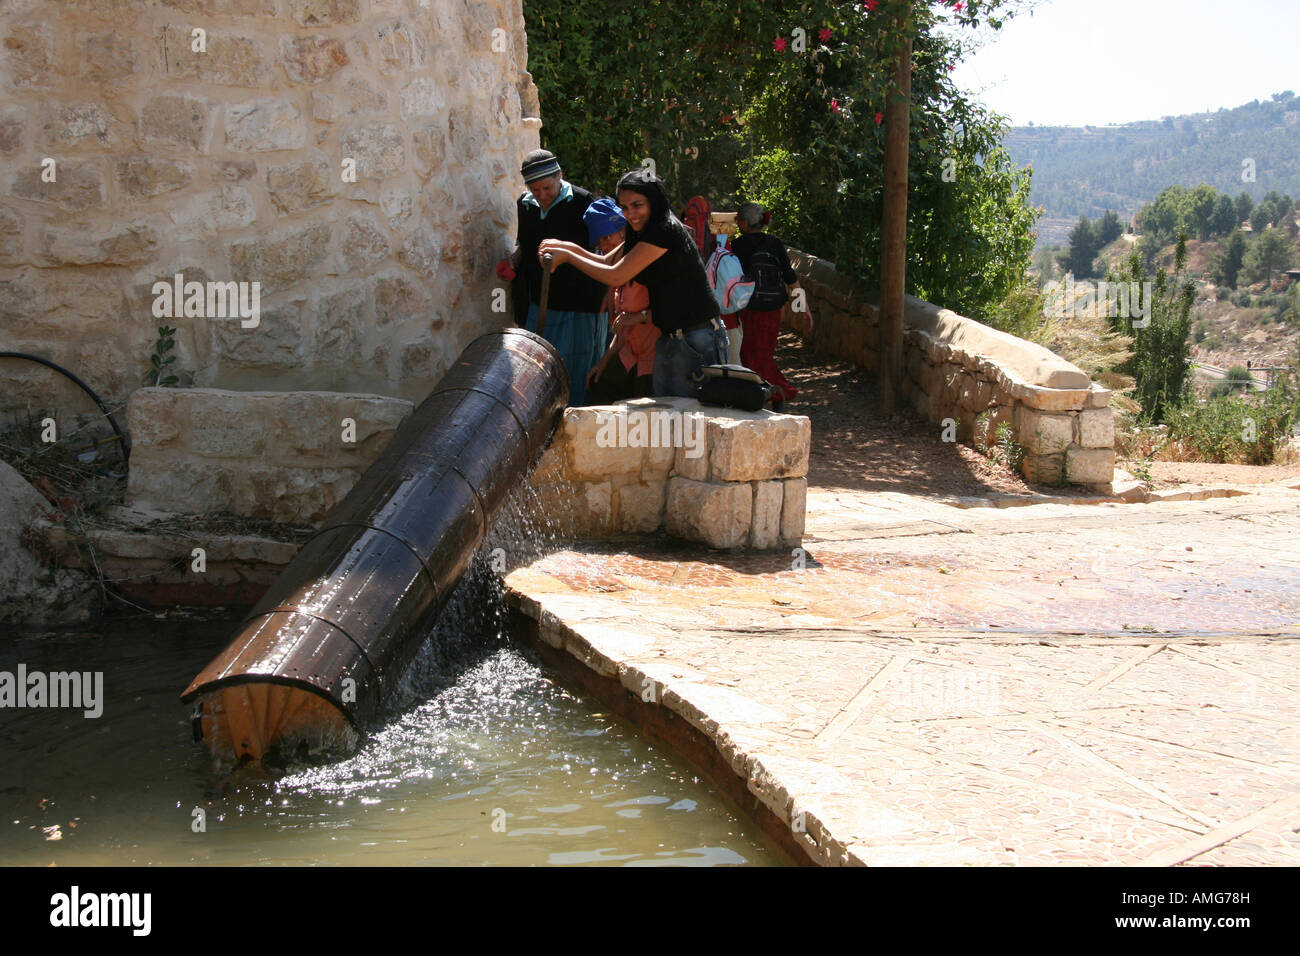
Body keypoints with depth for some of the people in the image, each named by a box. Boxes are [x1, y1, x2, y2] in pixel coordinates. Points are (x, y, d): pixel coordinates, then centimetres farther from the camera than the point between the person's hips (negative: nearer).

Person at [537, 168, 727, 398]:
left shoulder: (666, 230, -16)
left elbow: (616, 276, -15)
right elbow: (607, 262, 23)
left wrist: (567, 257, -5)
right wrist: (569, 247, 7)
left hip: (698, 341, -10)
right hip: (668, 339, 10)